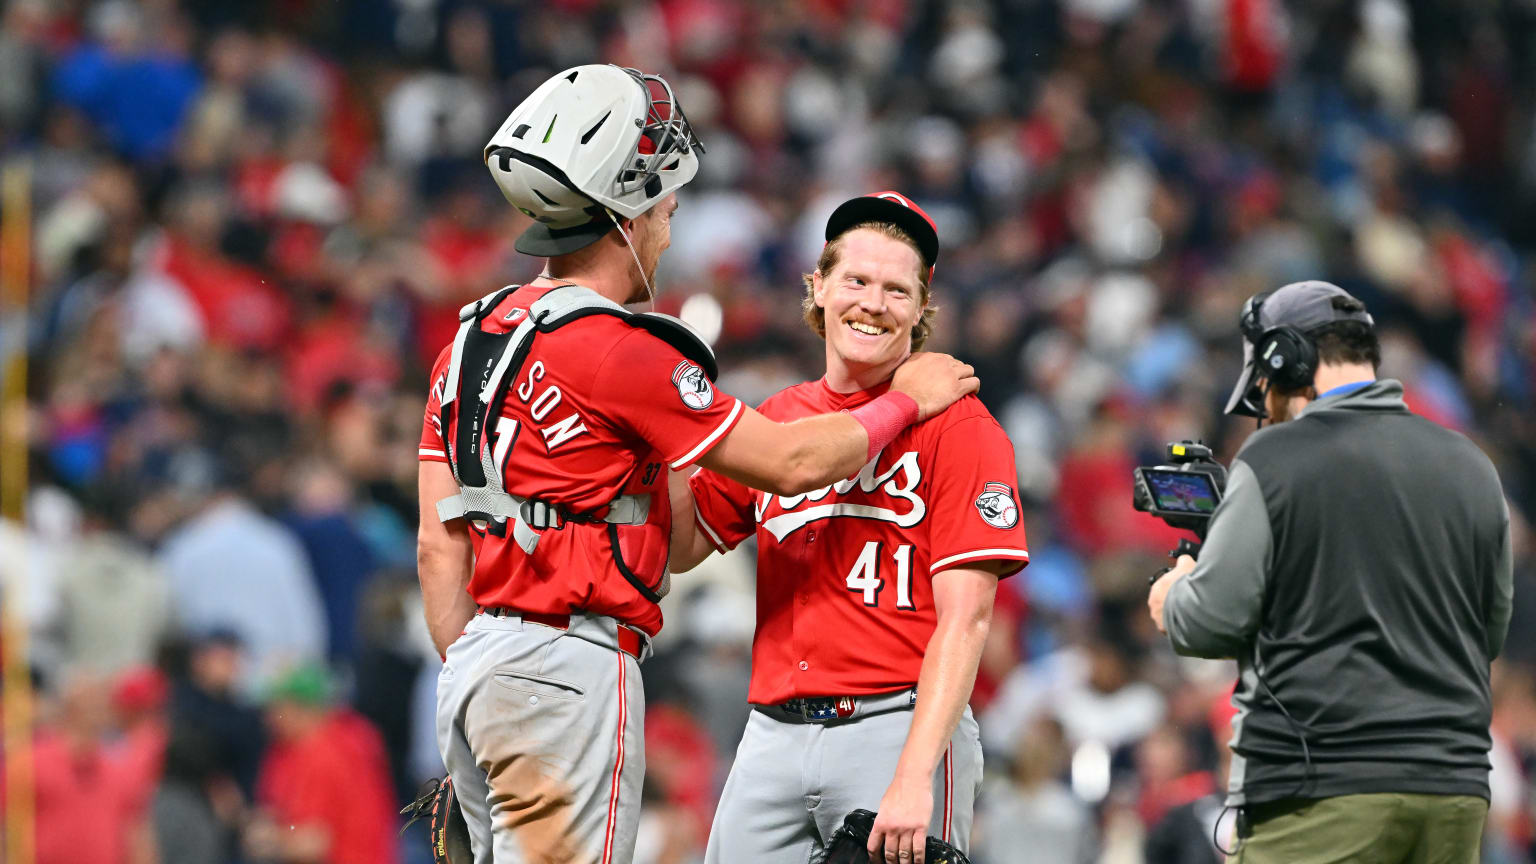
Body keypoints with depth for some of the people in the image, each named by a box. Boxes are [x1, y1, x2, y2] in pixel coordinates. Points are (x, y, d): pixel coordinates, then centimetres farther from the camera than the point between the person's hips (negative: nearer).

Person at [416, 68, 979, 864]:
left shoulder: (472, 341, 13)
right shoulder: (615, 351, -13)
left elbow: (439, 547, 14)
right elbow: (790, 463, -6)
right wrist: (904, 402, 10)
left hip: (478, 659, 9)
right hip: (566, 671, -9)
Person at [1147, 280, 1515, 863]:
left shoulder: (1274, 460, -6)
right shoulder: (1470, 467, 11)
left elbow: (1214, 621, -7)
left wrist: (1173, 602, 15)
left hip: (1323, 793, -5)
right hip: (1454, 791, 5)